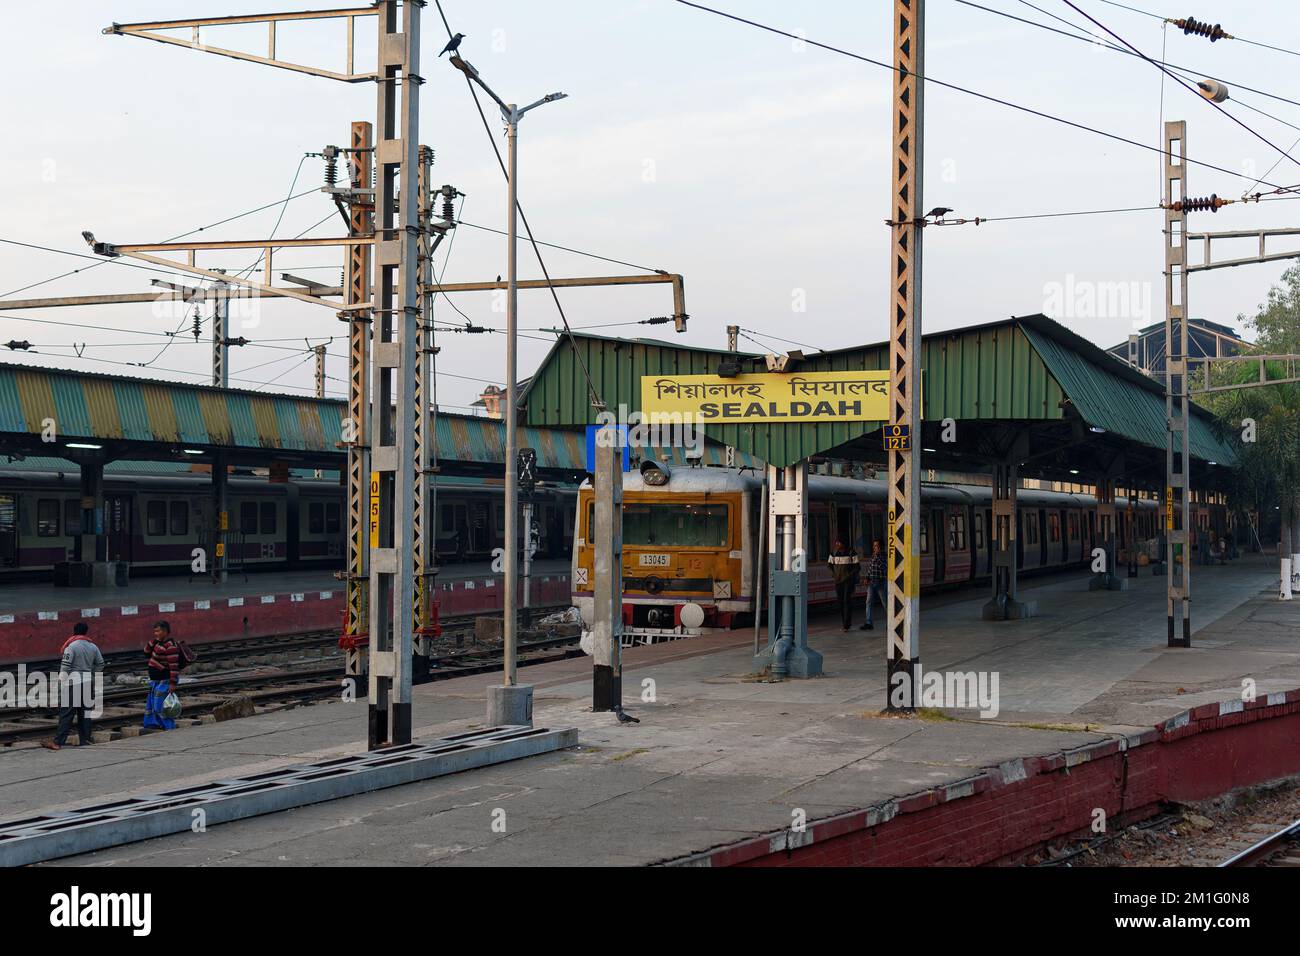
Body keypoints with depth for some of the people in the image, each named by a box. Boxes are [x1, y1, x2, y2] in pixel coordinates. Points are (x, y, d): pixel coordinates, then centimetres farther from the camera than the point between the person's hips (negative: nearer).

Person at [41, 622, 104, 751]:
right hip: (88, 682, 6)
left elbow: (65, 666, -14)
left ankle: (58, 742, -9)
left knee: (66, 713, -7)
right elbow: (100, 664, 17)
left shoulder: (72, 646, -9)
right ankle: (85, 741, 12)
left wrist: (61, 681, -9)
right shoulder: (93, 646, 10)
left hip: (73, 683, -6)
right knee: (84, 713, 12)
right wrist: (94, 677, 27)